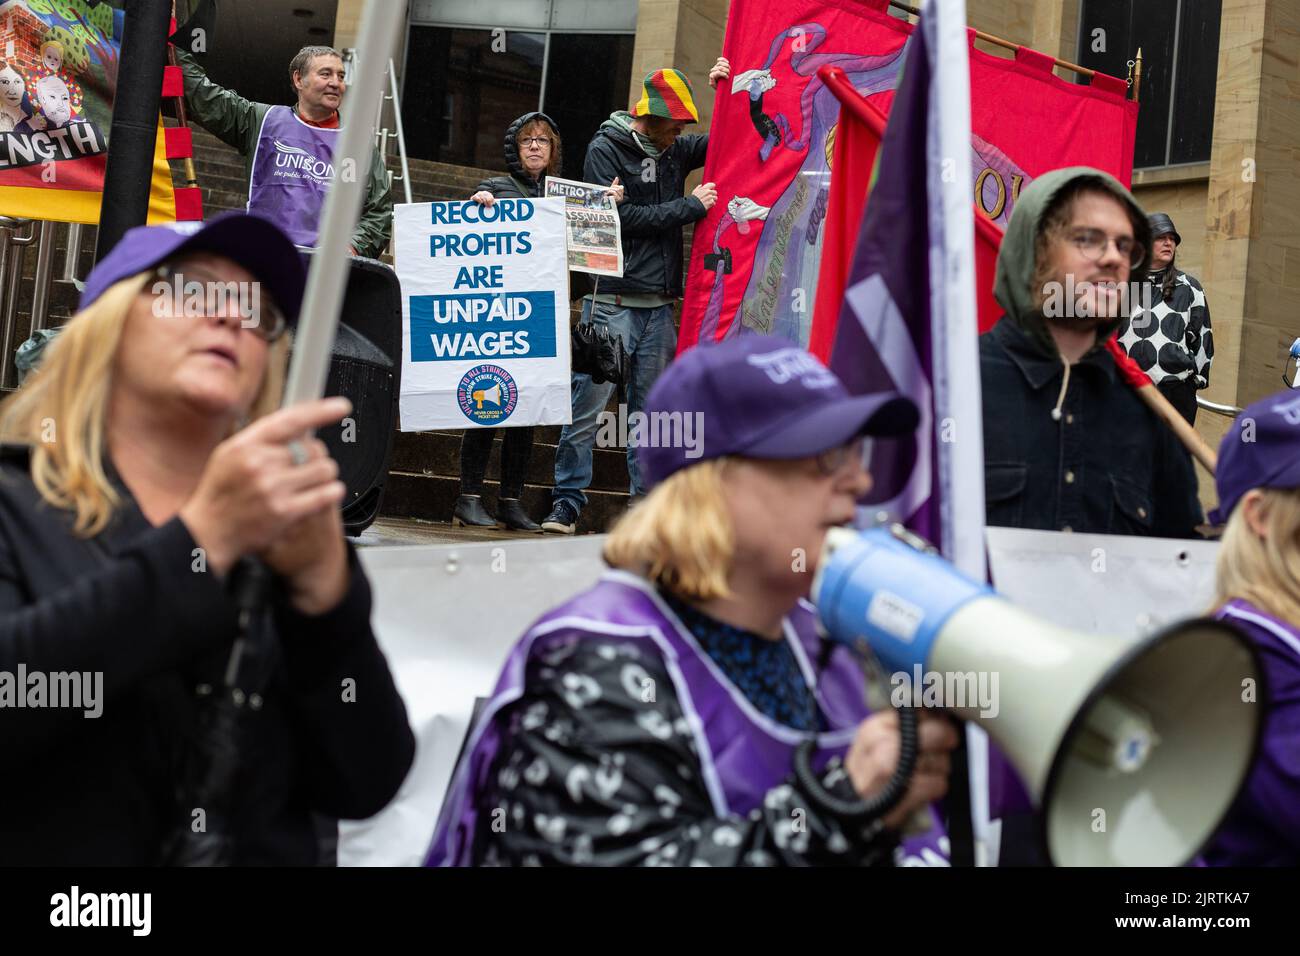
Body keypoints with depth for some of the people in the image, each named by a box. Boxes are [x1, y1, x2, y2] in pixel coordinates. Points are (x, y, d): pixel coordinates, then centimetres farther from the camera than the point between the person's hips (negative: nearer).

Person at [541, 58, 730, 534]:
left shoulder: (674, 150, 15)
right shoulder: (606, 149, -1)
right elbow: (622, 217, -12)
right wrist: (689, 206, -9)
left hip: (660, 306, 6)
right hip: (613, 302, -6)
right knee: (588, 407, -7)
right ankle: (566, 504, 0)